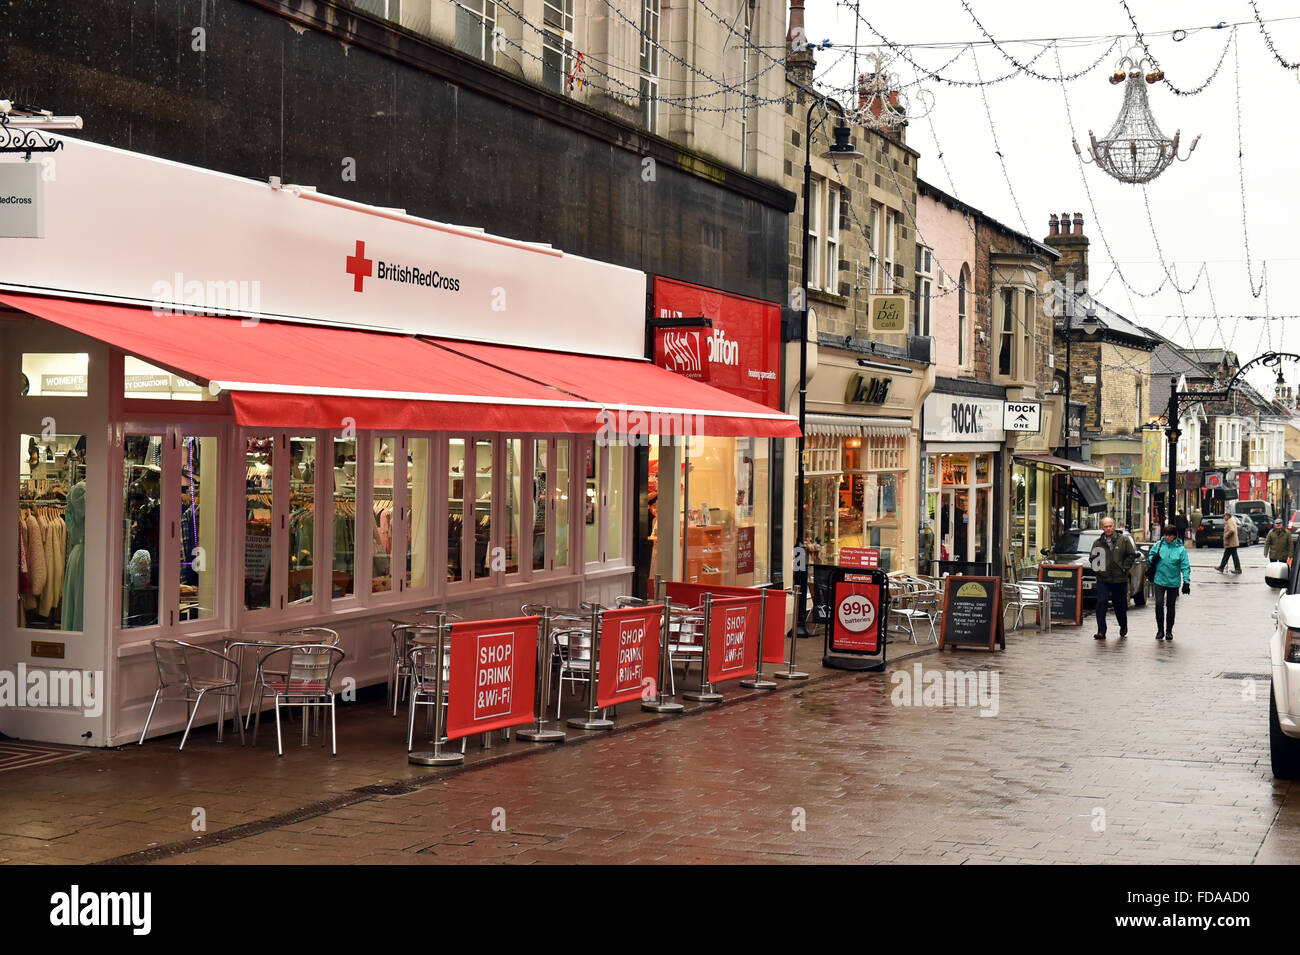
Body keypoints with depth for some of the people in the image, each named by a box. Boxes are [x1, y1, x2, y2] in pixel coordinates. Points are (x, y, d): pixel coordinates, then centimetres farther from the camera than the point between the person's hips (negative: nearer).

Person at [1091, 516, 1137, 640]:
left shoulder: (1123, 540, 1)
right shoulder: (1098, 543, 5)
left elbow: (1132, 555, 3)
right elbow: (1092, 558, 14)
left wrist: (1124, 568, -6)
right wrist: (1097, 568, -3)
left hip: (1120, 579, -1)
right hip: (1103, 580, 1)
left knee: (1120, 605, 11)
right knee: (1101, 603, -12)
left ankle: (1123, 627, 37)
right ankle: (1101, 631, -9)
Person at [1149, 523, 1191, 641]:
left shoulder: (1181, 549, -6)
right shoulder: (1159, 545, -1)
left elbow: (1185, 567, -6)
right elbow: (1151, 555, 13)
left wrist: (1186, 582, -13)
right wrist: (1153, 559, -11)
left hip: (1173, 582, -1)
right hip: (1159, 581, 1)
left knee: (1170, 606, 9)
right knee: (1159, 604, -10)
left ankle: (1169, 631, 21)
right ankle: (1160, 630, 2)